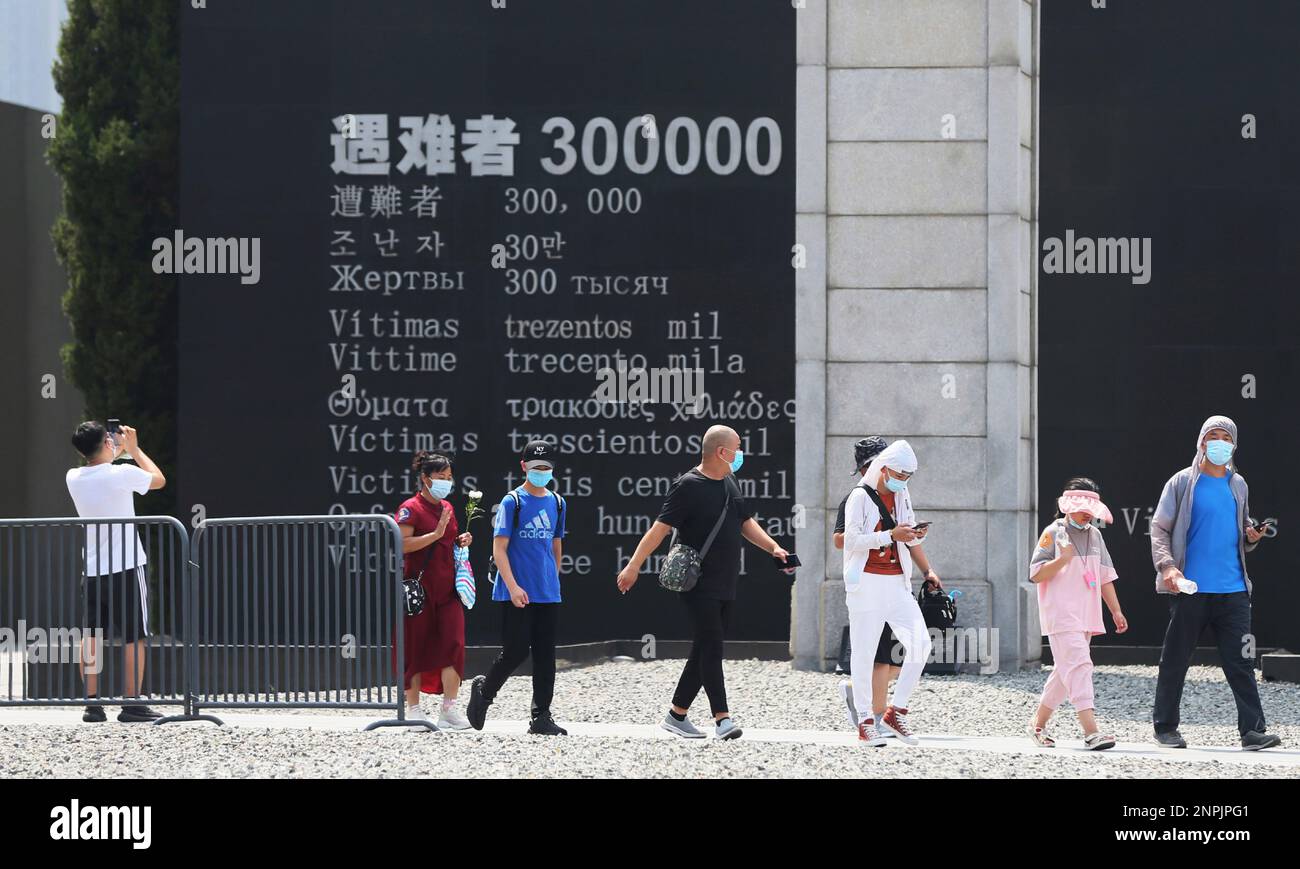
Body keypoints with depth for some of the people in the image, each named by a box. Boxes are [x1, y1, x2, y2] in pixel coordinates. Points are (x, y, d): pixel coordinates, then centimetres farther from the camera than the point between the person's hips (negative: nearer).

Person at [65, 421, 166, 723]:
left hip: (93, 570, 5)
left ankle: (92, 703, 7)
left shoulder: (74, 479, 0)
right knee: (134, 638, 1)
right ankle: (132, 704, 0)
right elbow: (159, 479, 5)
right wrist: (134, 449, 13)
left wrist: (116, 453, 29)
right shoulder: (122, 474, -15)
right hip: (126, 568, -5)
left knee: (91, 638, 8)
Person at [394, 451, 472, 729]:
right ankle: (413, 709, 10)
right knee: (416, 648, 1)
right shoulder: (411, 508, -8)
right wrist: (437, 534, -23)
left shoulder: (447, 508, 14)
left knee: (453, 644, -6)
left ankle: (449, 709, -3)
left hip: (447, 588, 6)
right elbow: (403, 544, -20)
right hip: (420, 588, -6)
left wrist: (461, 541, 7)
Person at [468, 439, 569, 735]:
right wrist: (513, 586, -18)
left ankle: (541, 717, 7)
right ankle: (484, 690, 19)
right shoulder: (512, 502, -5)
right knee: (516, 652, -6)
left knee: (545, 655, 3)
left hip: (548, 594, 5)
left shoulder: (556, 503, 11)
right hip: (517, 595, -5)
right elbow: (499, 549, -9)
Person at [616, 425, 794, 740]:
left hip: (725, 585, 8)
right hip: (699, 584, -8)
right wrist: (633, 565, -19)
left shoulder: (729, 483, 14)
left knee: (705, 653, 9)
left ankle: (677, 715, 17)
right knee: (711, 649, -12)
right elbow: (661, 527, -14)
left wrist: (773, 548, 10)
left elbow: (746, 523, 24)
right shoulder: (688, 486, -11)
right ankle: (722, 718, -15)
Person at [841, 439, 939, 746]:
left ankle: (896, 712, 4)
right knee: (864, 651, -3)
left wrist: (927, 570, 11)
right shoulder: (860, 497, -5)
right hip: (867, 582, -6)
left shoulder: (902, 497, 14)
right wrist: (891, 536, -21)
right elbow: (851, 540, -15)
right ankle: (866, 722, 3)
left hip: (897, 583, 6)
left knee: (920, 643, -7)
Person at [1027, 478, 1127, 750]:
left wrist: (1116, 611, 16)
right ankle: (1091, 731, -26)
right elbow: (1036, 574, -8)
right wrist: (1063, 559, -22)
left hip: (1086, 615, 7)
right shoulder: (1053, 533, -5)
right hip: (1061, 614, -7)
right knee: (1078, 665, -18)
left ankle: (1038, 724, 24)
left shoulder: (1094, 534, 15)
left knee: (1066, 671, 11)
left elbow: (1105, 576, 19)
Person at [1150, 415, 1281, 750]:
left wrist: (1251, 537, 2)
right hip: (1191, 588, -3)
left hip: (1233, 590, 3)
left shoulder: (1238, 485, 14)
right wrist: (1167, 565, -16)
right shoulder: (1183, 483, 1)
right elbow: (1159, 529, -1)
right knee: (1176, 659, 4)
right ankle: (1165, 726, 16)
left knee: (1241, 661, -4)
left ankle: (1252, 729, -7)